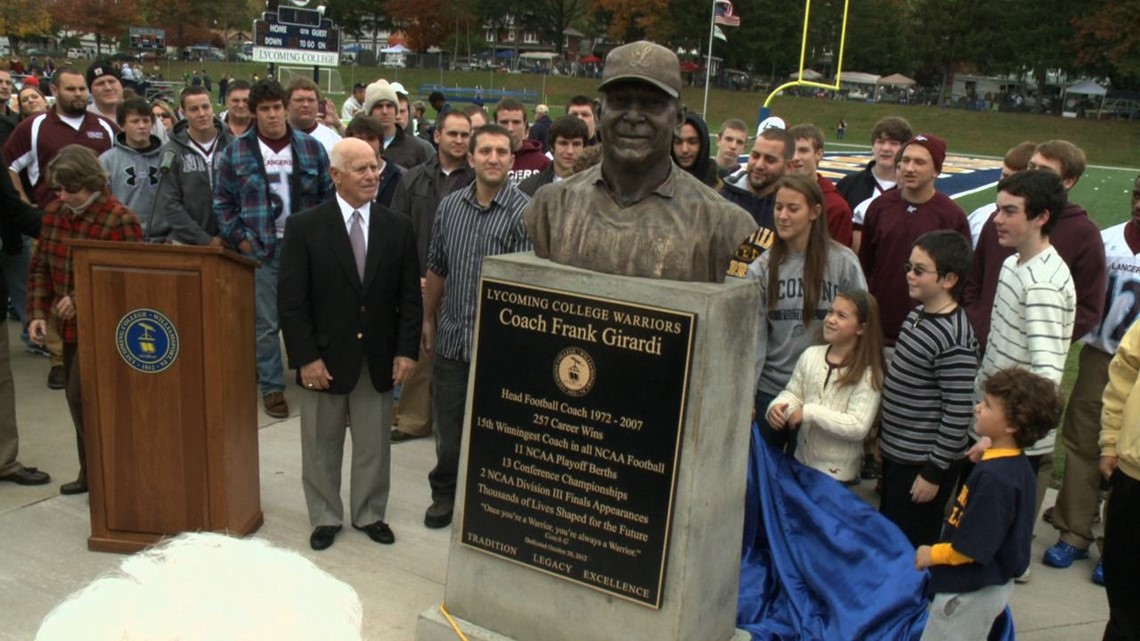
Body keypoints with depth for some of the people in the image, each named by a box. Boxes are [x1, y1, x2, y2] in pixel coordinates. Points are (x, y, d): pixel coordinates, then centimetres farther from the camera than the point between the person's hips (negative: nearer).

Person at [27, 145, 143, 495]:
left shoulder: (119, 220, -16)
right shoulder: (54, 212, 4)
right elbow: (40, 267, 11)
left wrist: (81, 300, -20)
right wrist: (37, 313, 1)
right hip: (69, 326, 7)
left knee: (82, 397, -8)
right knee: (79, 399, 14)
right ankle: (90, 471, 29)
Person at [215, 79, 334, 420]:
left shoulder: (311, 147, 3)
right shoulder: (237, 151, 2)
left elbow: (329, 194, 5)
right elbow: (222, 201, 4)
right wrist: (239, 238, -4)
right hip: (262, 249, -1)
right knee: (266, 323, 5)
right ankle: (272, 386, 17)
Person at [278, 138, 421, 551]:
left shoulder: (398, 227, 1)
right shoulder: (304, 226, -6)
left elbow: (410, 295, 3)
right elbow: (291, 300, -8)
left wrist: (406, 350, -5)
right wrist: (306, 357, -13)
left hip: (379, 357, 2)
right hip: (325, 357, -2)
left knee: (374, 444, 14)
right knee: (322, 444, 13)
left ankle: (369, 514, 32)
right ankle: (325, 517, 31)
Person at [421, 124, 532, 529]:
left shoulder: (523, 213, -11)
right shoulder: (449, 206, 4)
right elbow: (436, 269, 12)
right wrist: (427, 320, 15)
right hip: (451, 337, 4)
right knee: (447, 424, 15)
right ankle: (444, 493, 35)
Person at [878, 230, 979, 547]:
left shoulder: (954, 338, -24)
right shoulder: (918, 313, 4)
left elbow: (958, 413, -22)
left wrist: (934, 472, -18)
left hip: (922, 464, -9)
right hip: (896, 455, 9)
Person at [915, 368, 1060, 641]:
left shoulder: (994, 477, -31)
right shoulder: (1017, 465, -2)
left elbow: (971, 548, -27)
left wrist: (933, 554, -13)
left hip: (971, 591, -9)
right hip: (992, 582, 9)